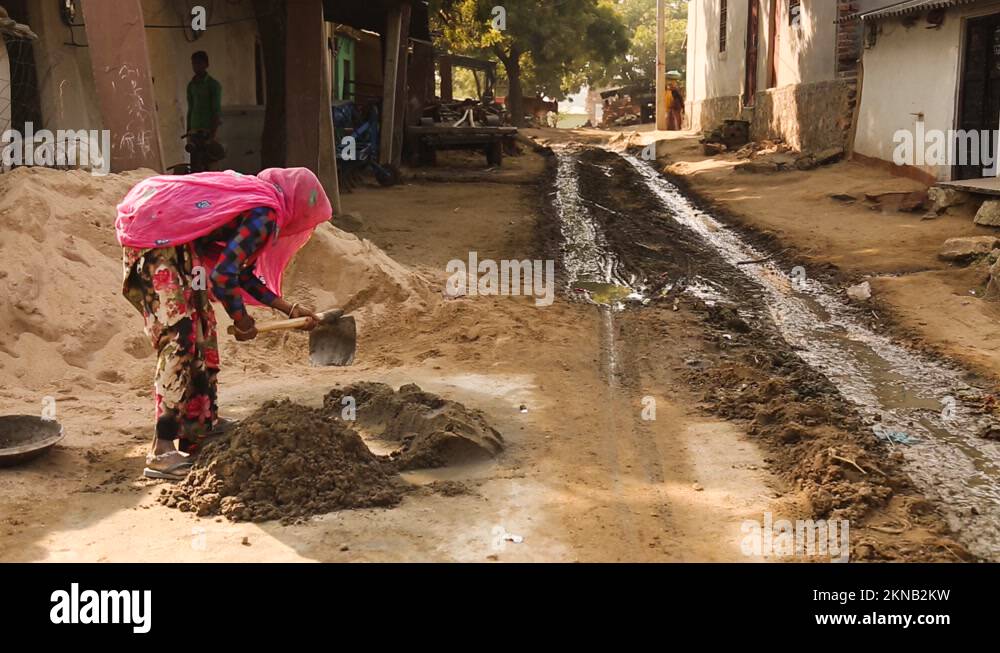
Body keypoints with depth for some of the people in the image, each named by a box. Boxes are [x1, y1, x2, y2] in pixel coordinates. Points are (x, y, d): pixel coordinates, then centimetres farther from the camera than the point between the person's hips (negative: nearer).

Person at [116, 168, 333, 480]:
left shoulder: (254, 195, 14)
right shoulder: (265, 215, -15)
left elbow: (243, 273, 19)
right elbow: (222, 276, -21)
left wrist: (289, 308, 18)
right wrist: (242, 320, -5)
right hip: (154, 239, -10)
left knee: (202, 329, 16)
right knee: (180, 340, -11)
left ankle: (201, 426, 26)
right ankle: (162, 453, -11)